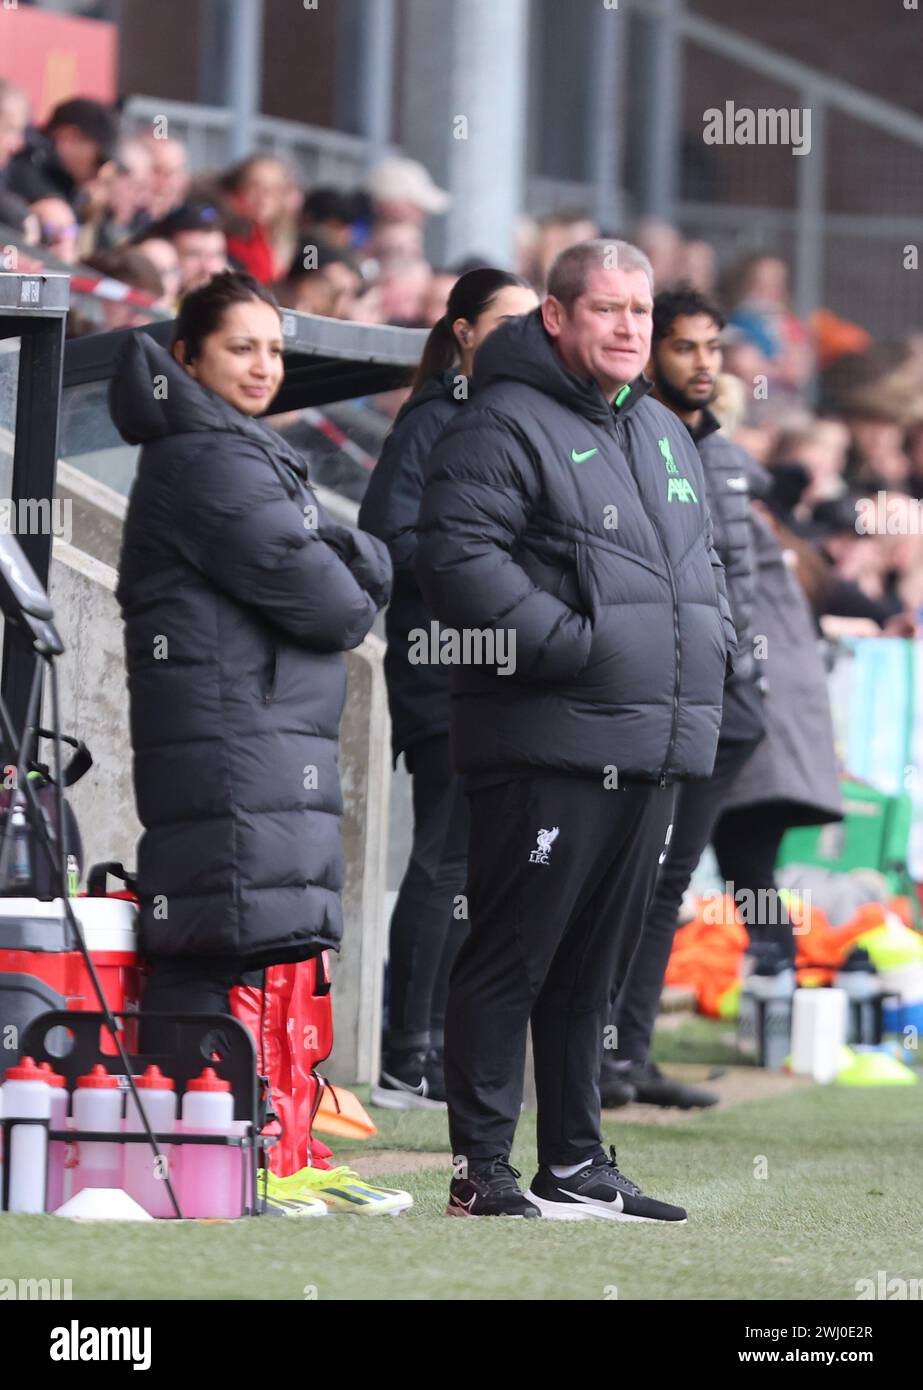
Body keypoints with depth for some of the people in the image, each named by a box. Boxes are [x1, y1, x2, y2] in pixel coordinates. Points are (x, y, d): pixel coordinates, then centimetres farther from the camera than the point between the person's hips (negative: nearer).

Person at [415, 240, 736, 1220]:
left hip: (651, 751, 8)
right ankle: (480, 1170, -3)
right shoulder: (506, 428, -8)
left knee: (593, 968, 14)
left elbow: (701, 559, 32)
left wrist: (711, 646, 13)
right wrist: (573, 645, -21)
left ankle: (575, 1166, 21)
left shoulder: (663, 435, 20)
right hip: (548, 746, -8)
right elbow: (458, 558, -19)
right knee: (510, 959, -5)